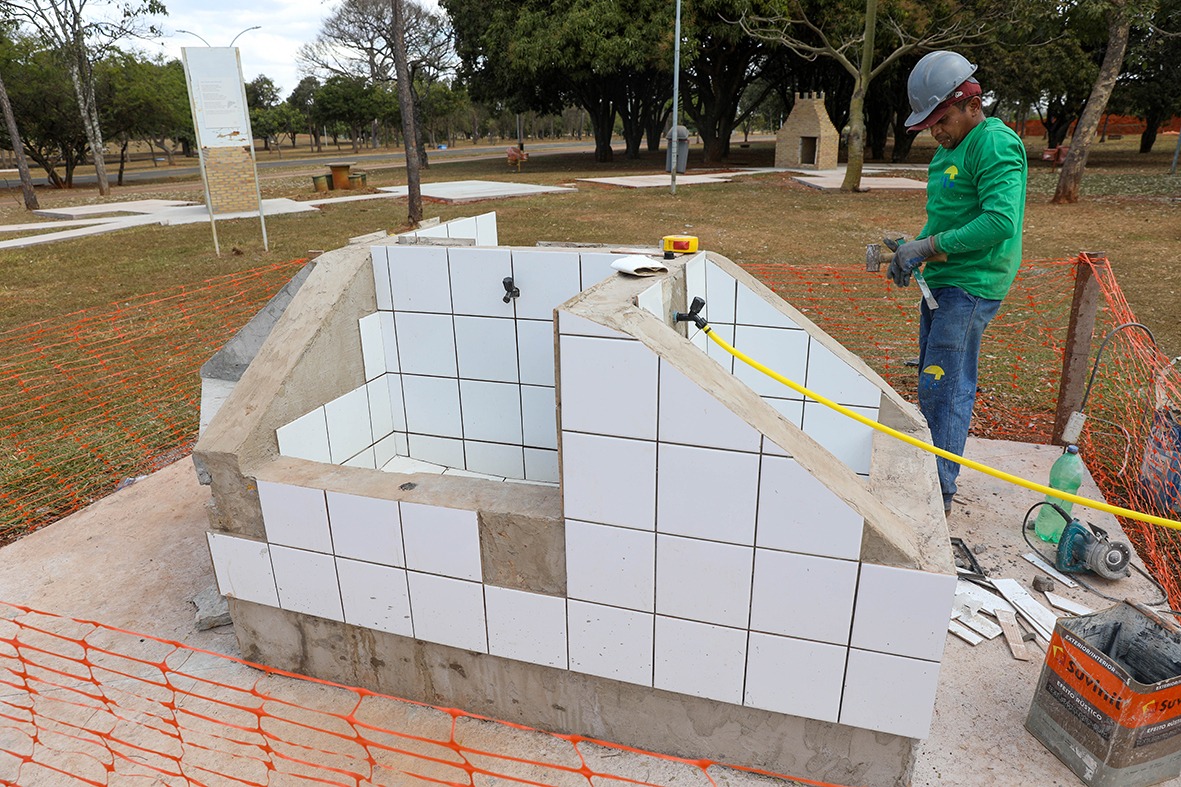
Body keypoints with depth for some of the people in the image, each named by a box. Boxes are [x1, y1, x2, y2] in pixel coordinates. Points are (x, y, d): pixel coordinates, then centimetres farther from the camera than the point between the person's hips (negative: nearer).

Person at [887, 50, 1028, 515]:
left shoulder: (996, 145, -12)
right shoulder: (949, 149, 18)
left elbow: (1000, 220, -23)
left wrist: (927, 246, -21)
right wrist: (912, 254, 7)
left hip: (971, 284, -10)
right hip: (941, 280, 10)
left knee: (944, 386, -9)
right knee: (936, 383, 14)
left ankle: (938, 493, -1)